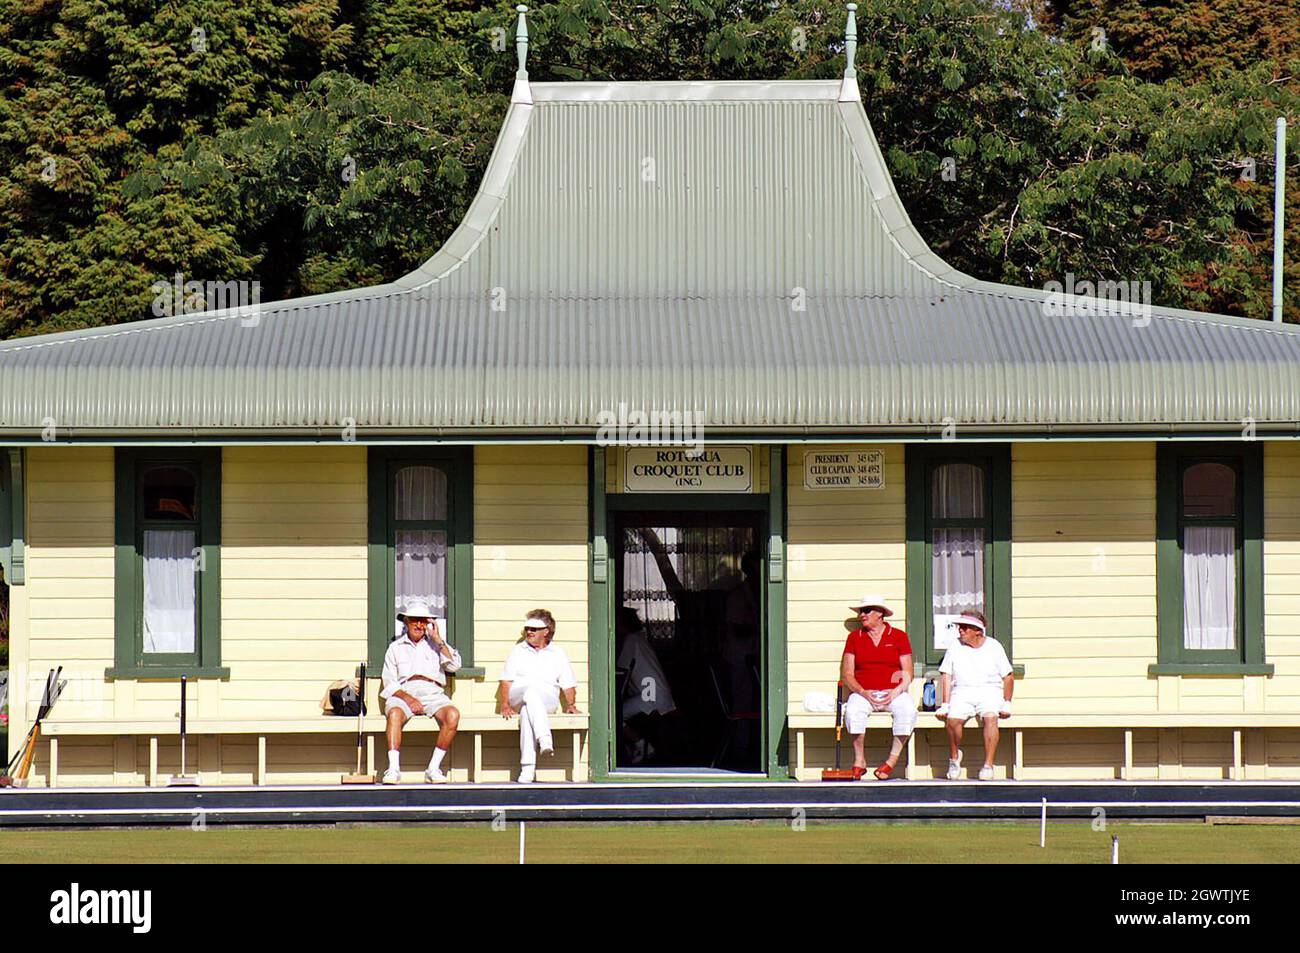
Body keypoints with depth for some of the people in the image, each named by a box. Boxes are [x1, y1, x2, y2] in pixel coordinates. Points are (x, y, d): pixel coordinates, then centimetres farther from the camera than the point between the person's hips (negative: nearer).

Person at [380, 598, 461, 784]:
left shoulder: (436, 644, 21)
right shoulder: (395, 648, 18)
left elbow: (454, 665, 4)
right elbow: (389, 683, 9)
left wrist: (437, 638, 0)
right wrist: (407, 698, -10)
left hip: (432, 694, 1)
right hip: (403, 693, -1)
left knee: (453, 714, -31)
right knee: (395, 714, -36)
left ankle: (434, 768, -27)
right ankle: (393, 769, -43)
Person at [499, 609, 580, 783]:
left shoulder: (558, 654, 22)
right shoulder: (517, 651, 23)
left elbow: (568, 685, 17)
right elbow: (506, 681, 12)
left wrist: (571, 705, -2)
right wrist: (505, 705, -4)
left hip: (547, 700, 0)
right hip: (517, 696, 0)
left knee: (526, 711, -37)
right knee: (531, 690, -38)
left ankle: (528, 767, -49)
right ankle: (545, 739, -57)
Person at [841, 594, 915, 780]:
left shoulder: (899, 636, 8)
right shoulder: (854, 637, 11)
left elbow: (908, 674, 5)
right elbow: (847, 674, 5)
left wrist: (895, 692, -13)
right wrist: (863, 692, -12)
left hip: (895, 693, 0)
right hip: (863, 693, 0)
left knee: (908, 710, -32)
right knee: (853, 710, -33)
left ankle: (893, 759, -23)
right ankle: (859, 761, -23)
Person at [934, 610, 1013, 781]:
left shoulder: (994, 647, 8)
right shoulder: (955, 647, 11)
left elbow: (1008, 677, 11)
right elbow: (946, 677, 7)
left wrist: (1007, 703, -1)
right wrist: (945, 704, -4)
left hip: (990, 691, -1)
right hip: (962, 692, 1)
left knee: (990, 717, -34)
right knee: (953, 719, -31)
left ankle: (988, 765, -31)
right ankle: (954, 757, -5)